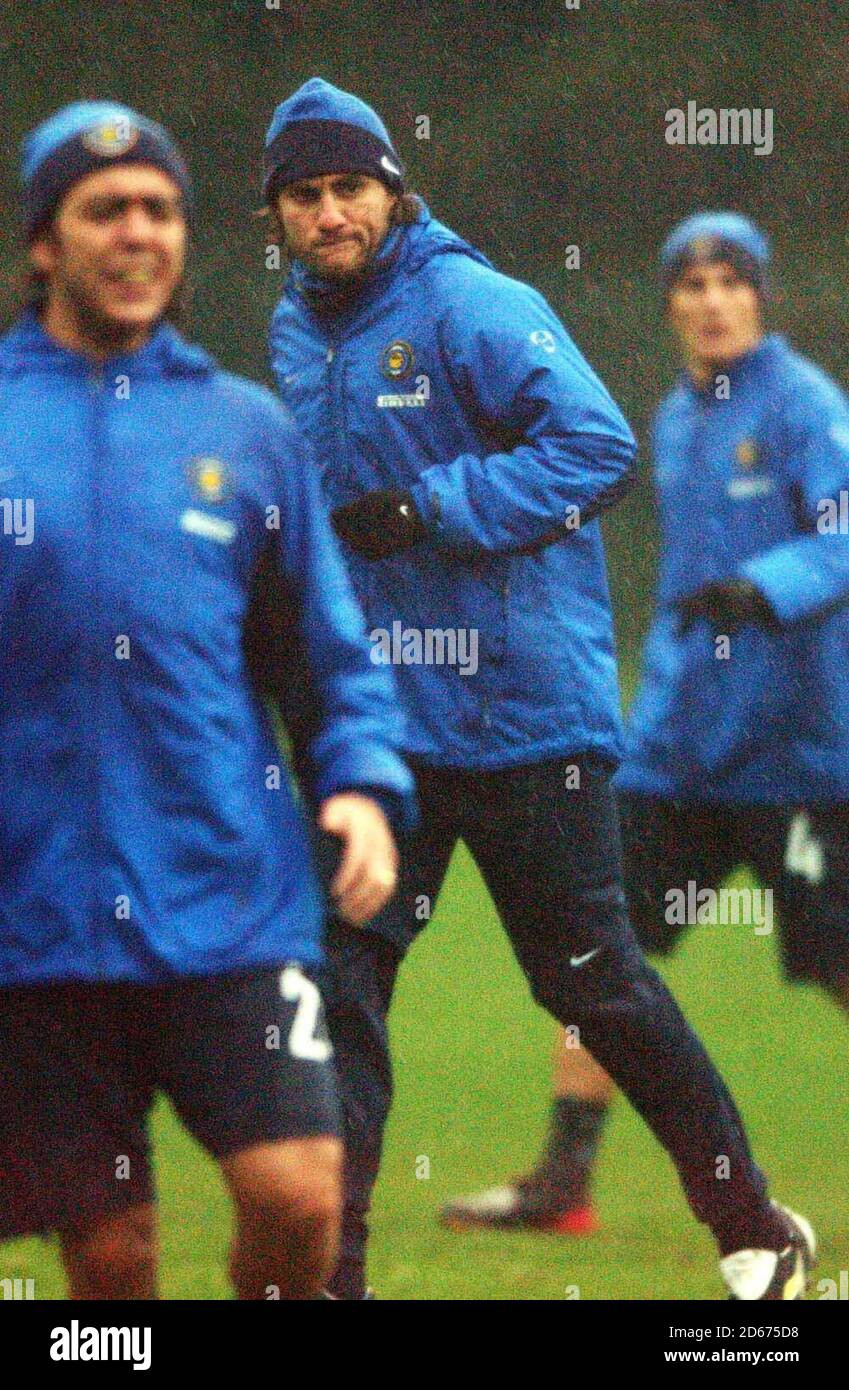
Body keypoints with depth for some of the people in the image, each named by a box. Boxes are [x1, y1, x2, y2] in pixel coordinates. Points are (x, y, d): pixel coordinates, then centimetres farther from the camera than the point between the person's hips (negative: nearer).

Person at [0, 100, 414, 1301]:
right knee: (109, 1249, 2)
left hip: (234, 898, 1)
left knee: (296, 1196, -14)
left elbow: (336, 642, 14)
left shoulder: (246, 425, 10)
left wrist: (364, 782, -2)